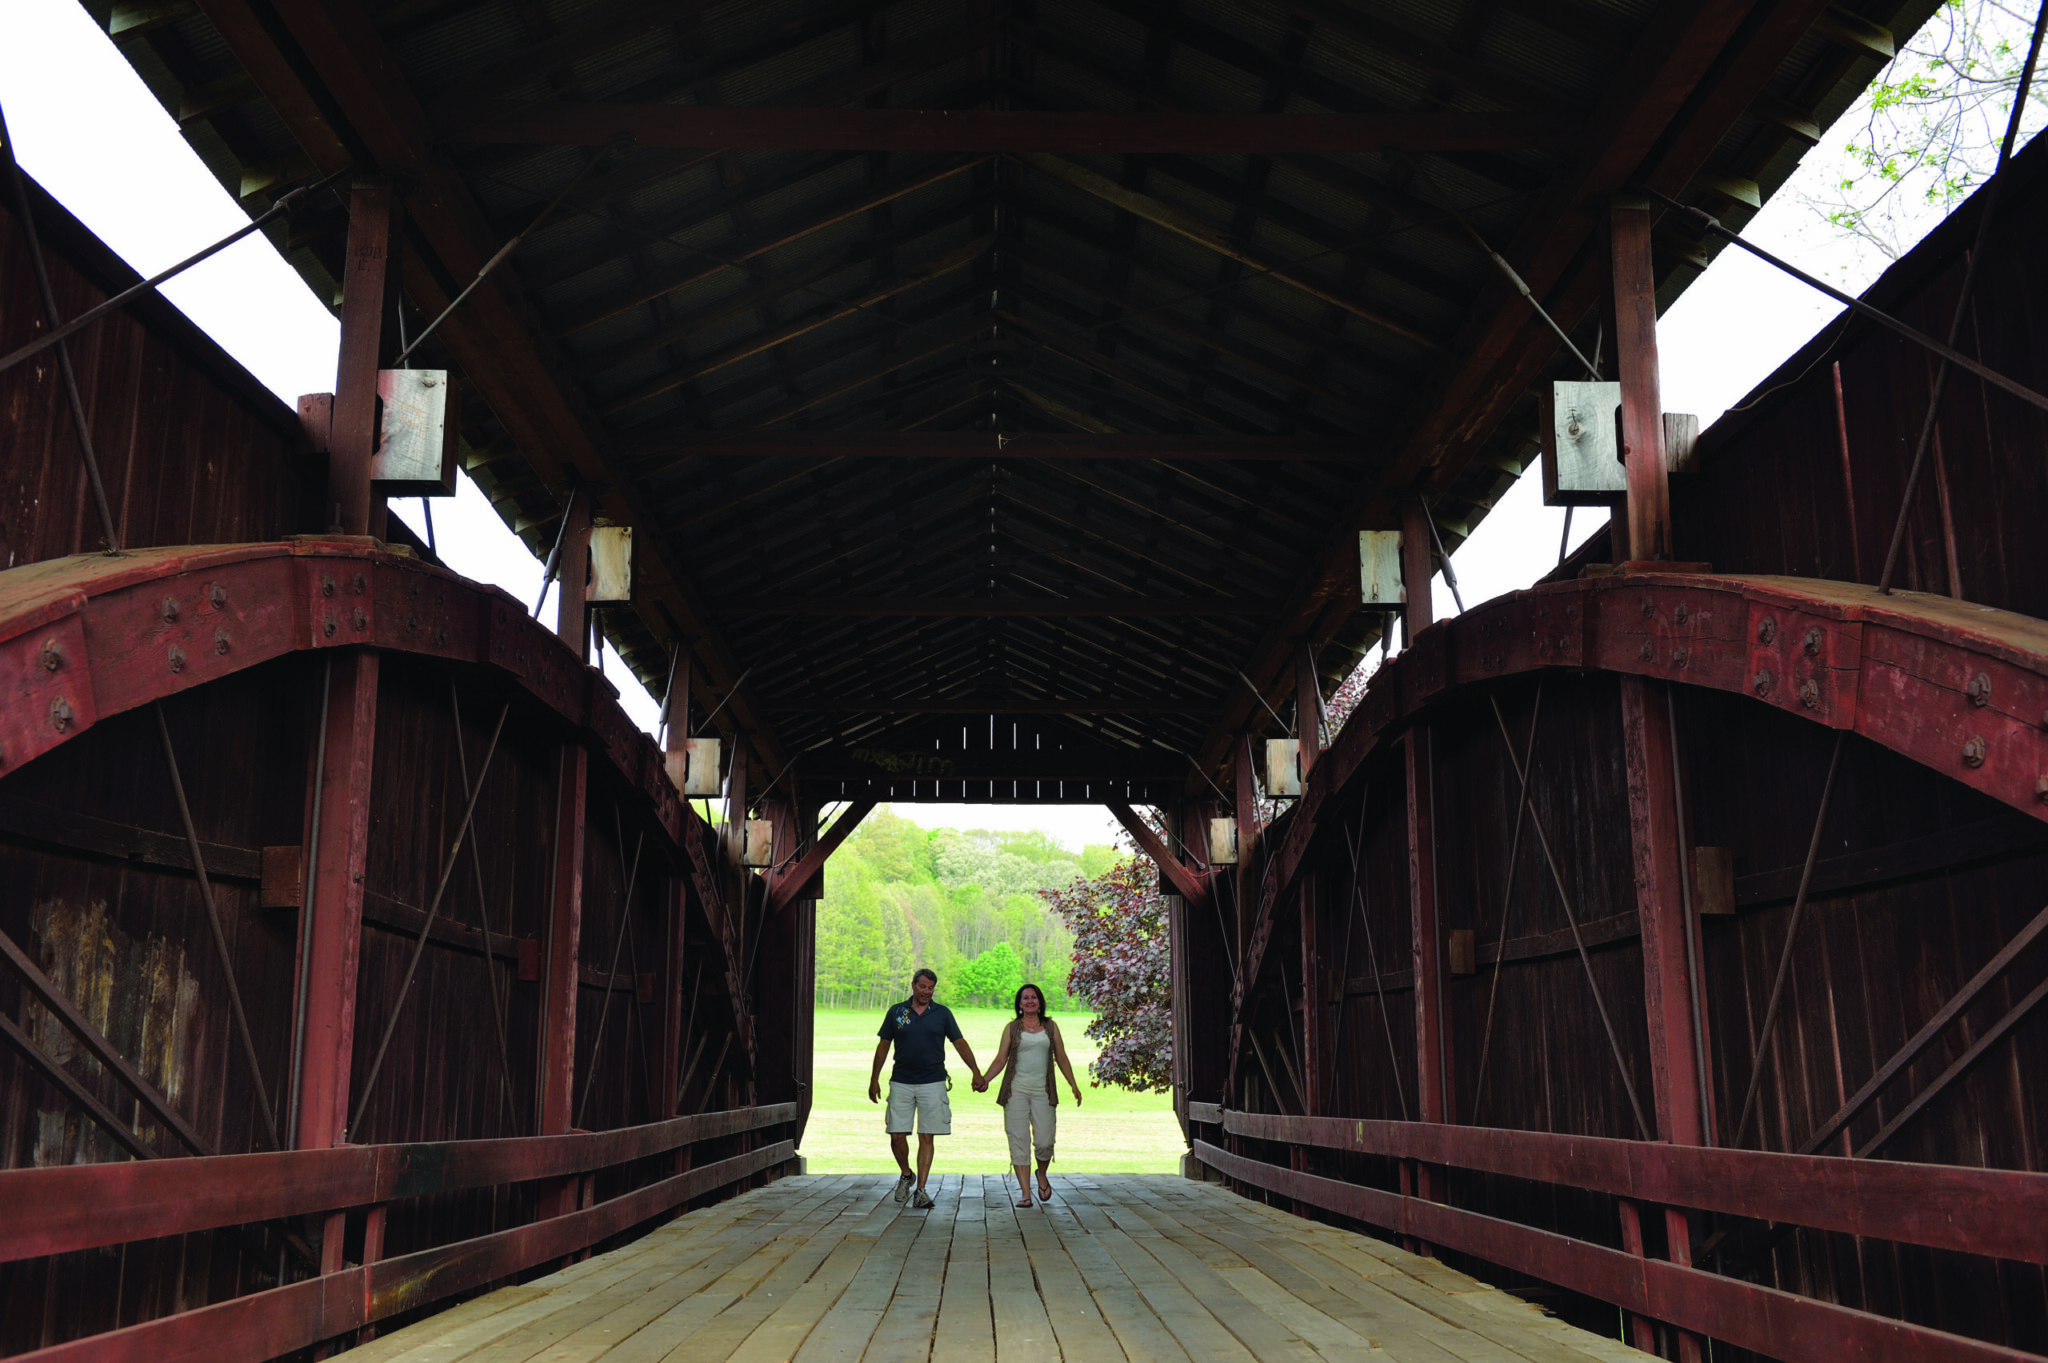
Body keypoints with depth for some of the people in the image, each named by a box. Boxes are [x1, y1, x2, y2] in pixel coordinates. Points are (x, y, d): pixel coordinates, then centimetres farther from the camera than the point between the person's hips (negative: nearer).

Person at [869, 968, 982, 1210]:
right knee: (897, 1136, -1)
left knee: (926, 1138, -2)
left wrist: (976, 1072, -3)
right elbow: (883, 1046, 10)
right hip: (901, 1083, 1)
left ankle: (921, 1190, 2)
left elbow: (960, 1043, 6)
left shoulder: (942, 1013, 4)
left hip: (933, 1083, -1)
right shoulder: (896, 1013, 5)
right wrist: (874, 1079, 7)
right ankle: (906, 1175, 26)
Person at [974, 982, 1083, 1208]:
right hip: (1016, 1090, 0)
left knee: (1044, 1142, -7)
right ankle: (1025, 1193, 0)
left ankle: (1042, 1175, 24)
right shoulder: (1012, 1028, 8)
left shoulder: (1051, 1027, 12)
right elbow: (1001, 1059, 4)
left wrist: (1074, 1085, 10)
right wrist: (985, 1079, -10)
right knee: (1019, 1141, -4)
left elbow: (1061, 1058, 15)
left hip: (1043, 1091, 0)